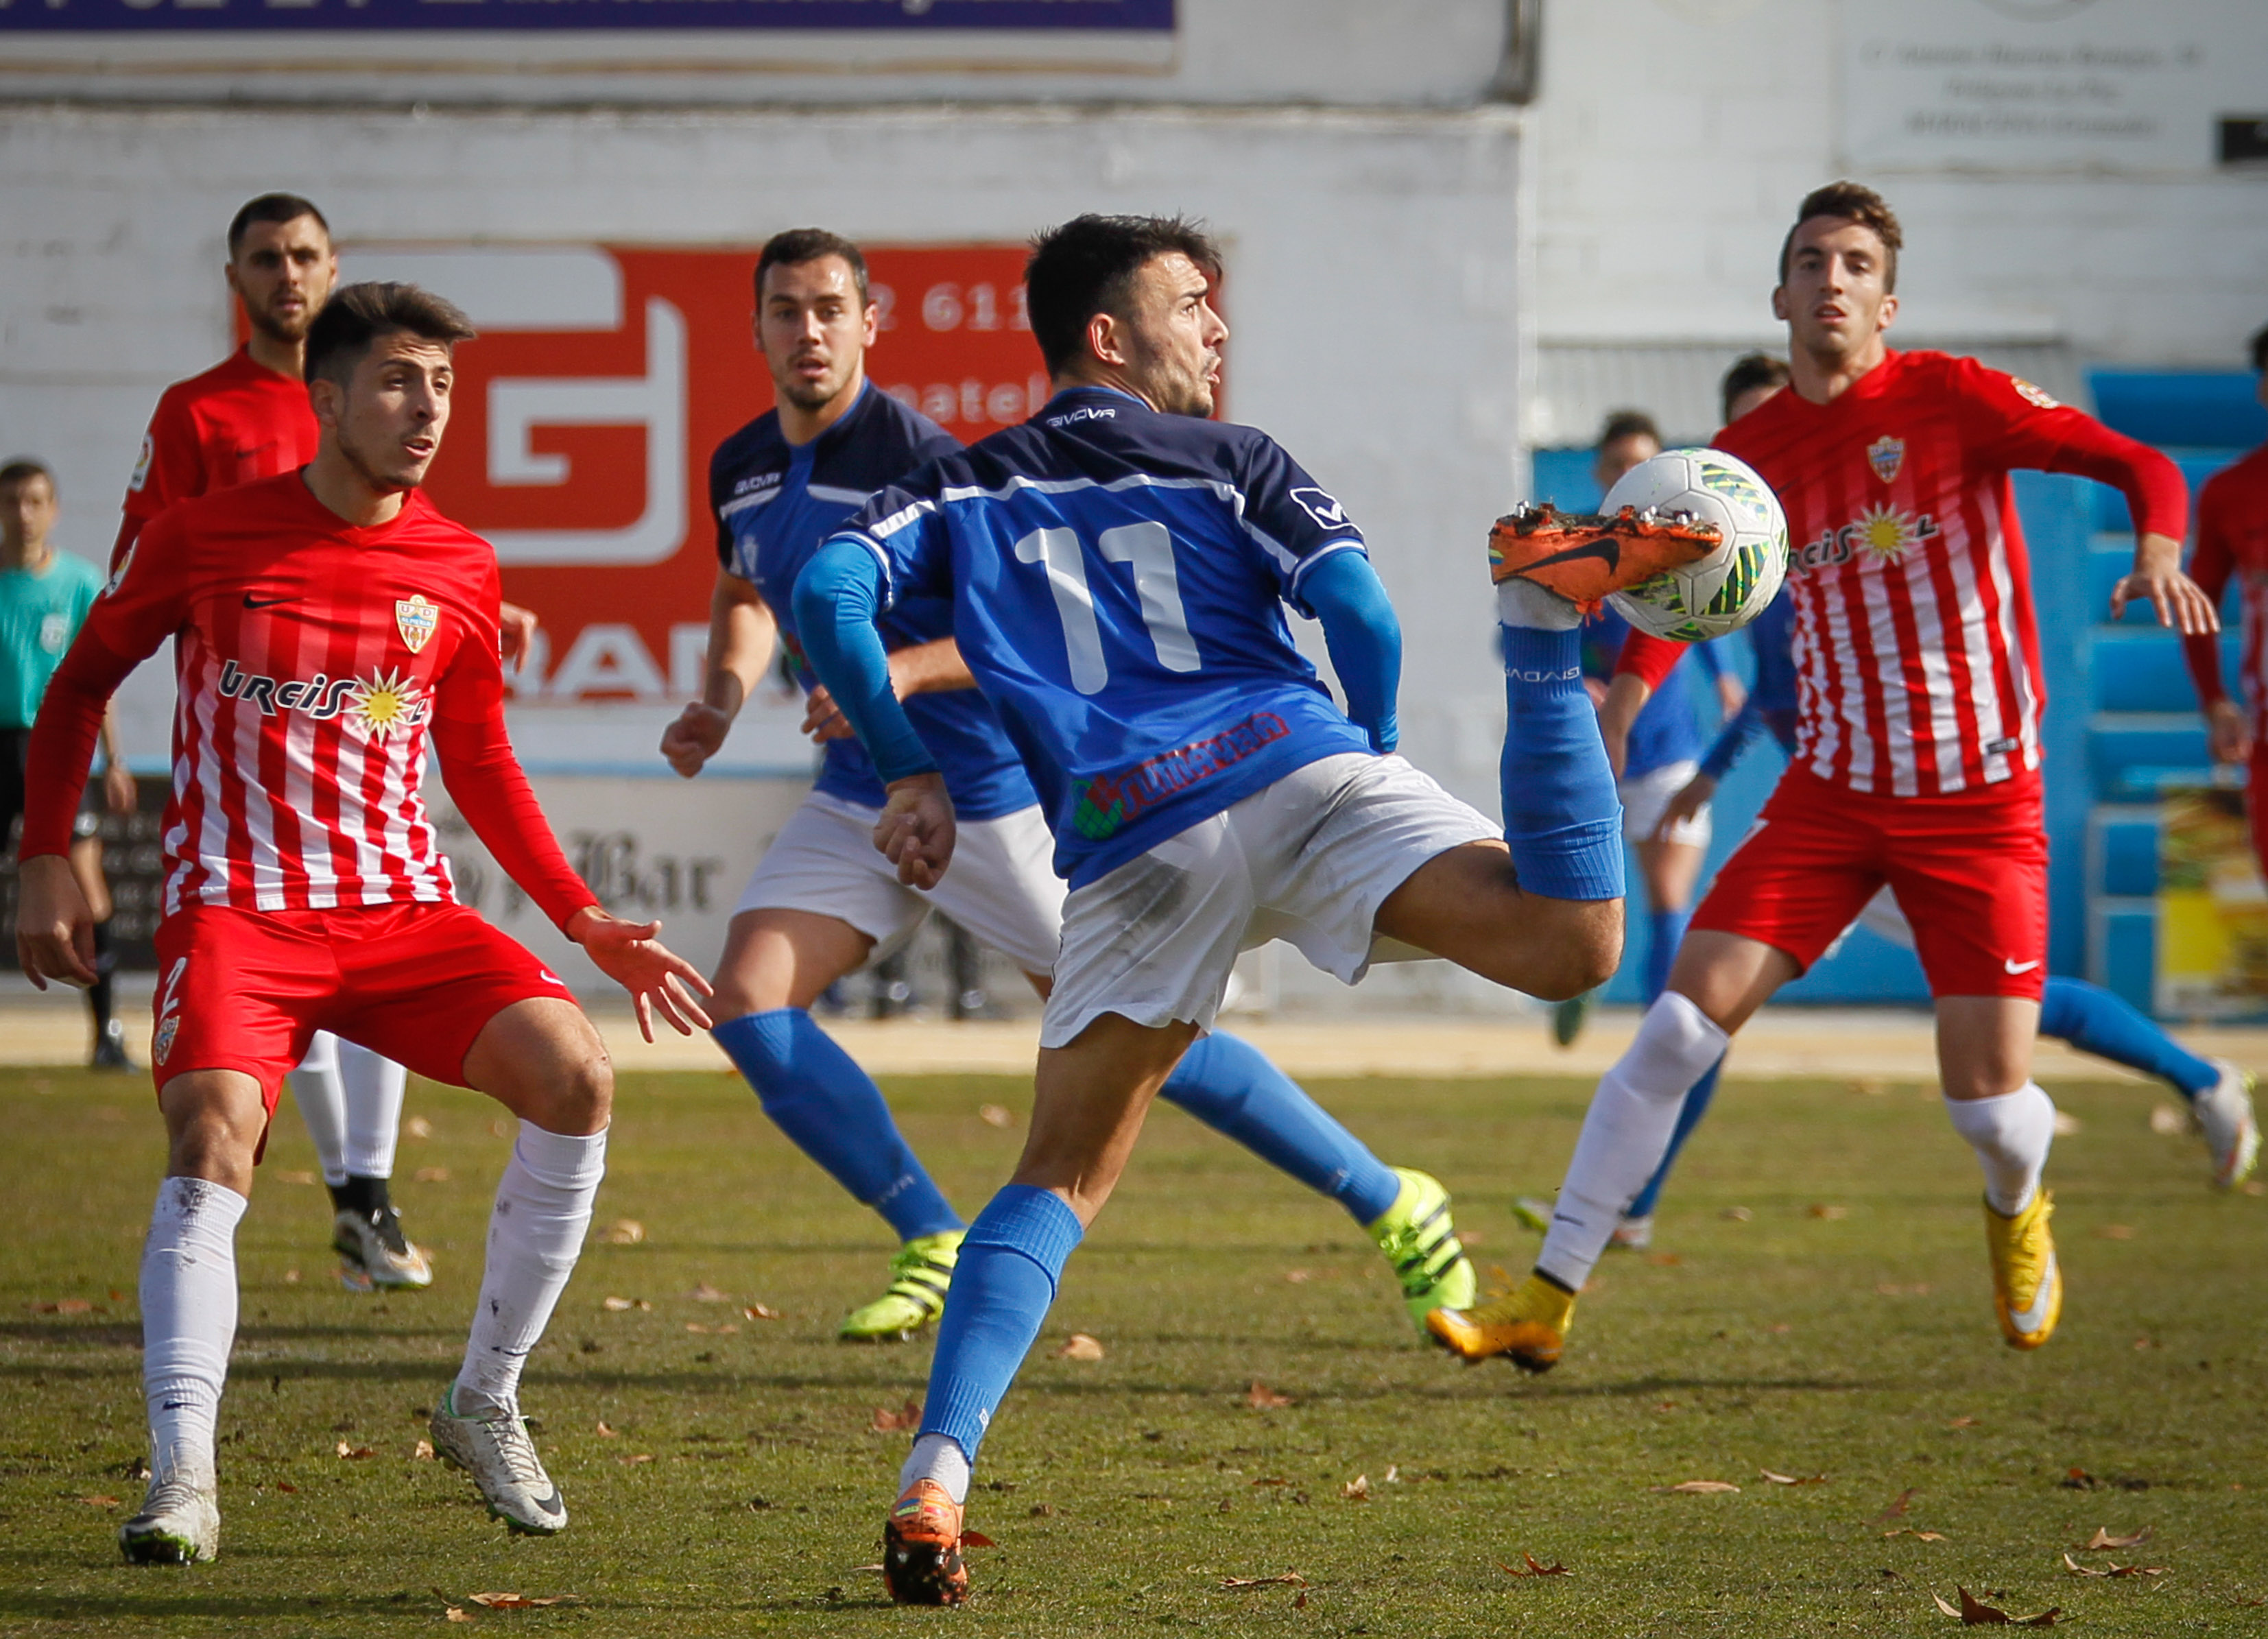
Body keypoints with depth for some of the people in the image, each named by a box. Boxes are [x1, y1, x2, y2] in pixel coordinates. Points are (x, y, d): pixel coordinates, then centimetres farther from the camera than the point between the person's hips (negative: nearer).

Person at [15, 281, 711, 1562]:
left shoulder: (460, 571, 6)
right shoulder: (205, 539, -2)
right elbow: (84, 683, 12)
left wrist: (587, 922, 10)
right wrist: (48, 859, 2)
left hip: (404, 910, 3)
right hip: (236, 908, -3)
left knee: (576, 1077, -18)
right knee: (214, 1141, -29)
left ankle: (486, 1405, -2)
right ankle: (183, 1477, -29)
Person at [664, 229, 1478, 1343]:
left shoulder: (915, 457, -18)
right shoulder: (740, 469, 4)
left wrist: (906, 672, -33)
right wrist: (719, 701, 5)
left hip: (991, 795, -7)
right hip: (858, 803, 7)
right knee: (747, 1000, -12)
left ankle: (1391, 1206, 11)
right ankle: (933, 1247, 0)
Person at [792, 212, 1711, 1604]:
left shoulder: (968, 492, 24)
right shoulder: (1231, 460, 18)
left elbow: (829, 591, 7)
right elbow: (1358, 612, 3)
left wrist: (909, 772, 16)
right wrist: (1372, 766, 20)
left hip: (1128, 850, 2)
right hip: (1292, 770, -2)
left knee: (1060, 1181, 13)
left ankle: (935, 1483, -4)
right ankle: (1543, 615, -31)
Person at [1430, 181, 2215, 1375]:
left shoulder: (1951, 398, -8)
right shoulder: (1751, 455, 3)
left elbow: (2143, 467, -10)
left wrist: (2157, 556, -31)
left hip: (1981, 799, -3)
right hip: (1831, 789, 3)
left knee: (1987, 1100, -5)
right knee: (1680, 1027, -12)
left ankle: (2018, 1209, 34)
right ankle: (1546, 1300, -7)